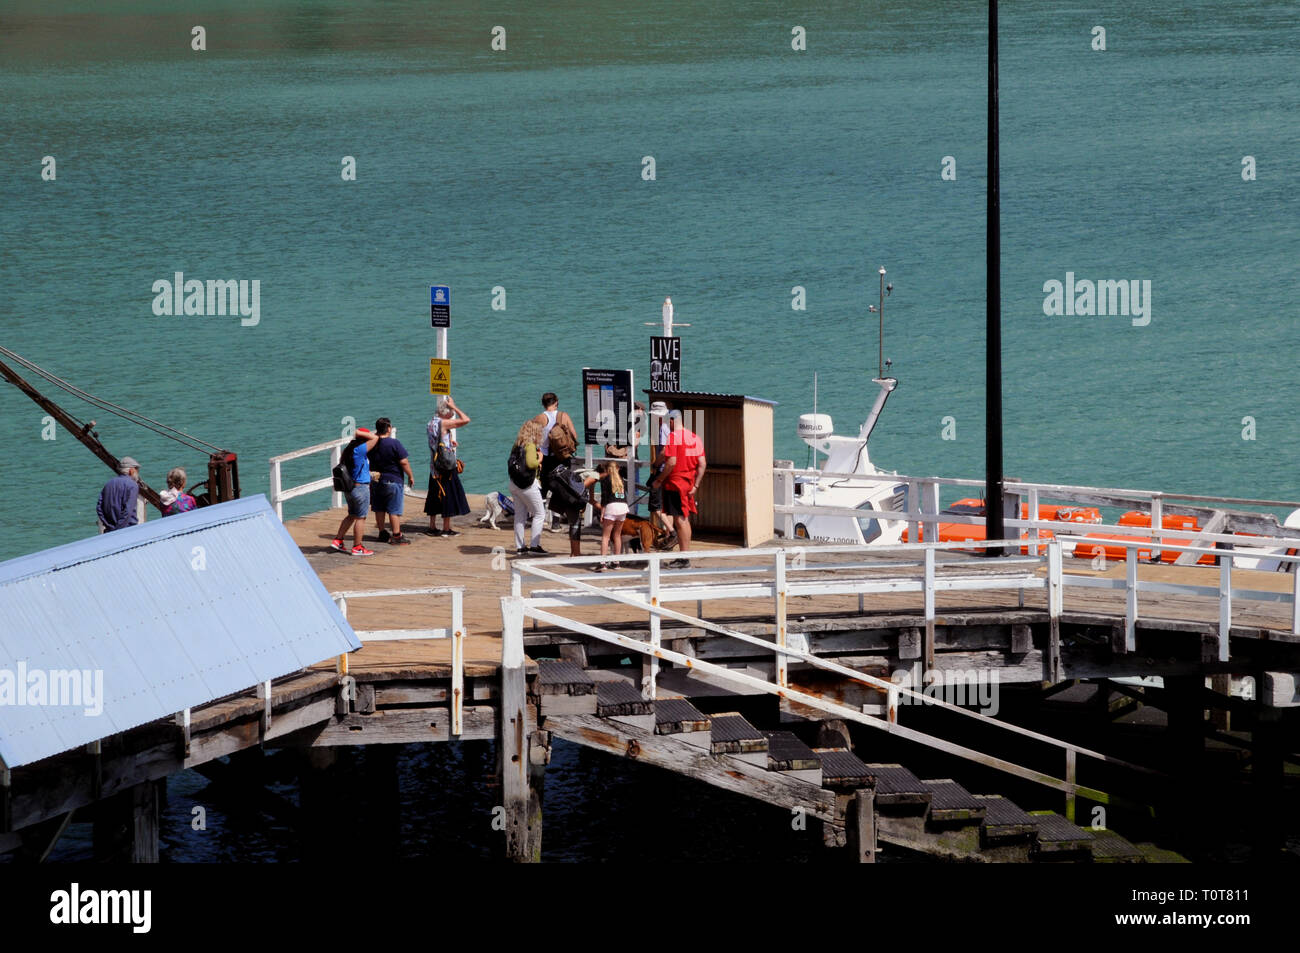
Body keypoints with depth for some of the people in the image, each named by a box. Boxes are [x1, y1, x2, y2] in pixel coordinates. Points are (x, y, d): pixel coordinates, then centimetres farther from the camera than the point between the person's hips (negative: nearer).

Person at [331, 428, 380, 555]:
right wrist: (358, 432, -9)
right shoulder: (360, 450, -19)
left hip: (350, 487, 9)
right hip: (361, 487, -9)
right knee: (360, 518, 1)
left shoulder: (348, 450, 7)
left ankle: (337, 541, 20)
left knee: (351, 516, 20)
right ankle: (357, 548, 5)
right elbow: (375, 438, -17)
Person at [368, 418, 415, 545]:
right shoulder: (394, 443, -18)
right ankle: (396, 536, 0)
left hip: (376, 481, 6)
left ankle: (382, 532, 23)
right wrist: (410, 476, -4)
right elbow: (404, 462, -16)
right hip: (393, 480, -6)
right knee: (394, 510, -1)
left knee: (379, 509, 15)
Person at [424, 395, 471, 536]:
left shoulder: (432, 423, 10)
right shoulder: (444, 423, -17)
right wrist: (454, 407, -11)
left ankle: (432, 527, 17)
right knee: (448, 495, 0)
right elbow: (465, 420, -20)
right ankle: (446, 529, 3)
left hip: (434, 466, 8)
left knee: (435, 496, 13)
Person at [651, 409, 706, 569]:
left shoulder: (672, 437, -13)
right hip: (688, 483, 8)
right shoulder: (695, 438, 9)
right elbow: (702, 464, 7)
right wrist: (695, 485, 9)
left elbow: (672, 462, -21)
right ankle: (685, 556, 22)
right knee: (685, 520, 16)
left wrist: (659, 479, -10)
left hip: (674, 483, -8)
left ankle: (684, 560, -6)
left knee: (680, 520, -6)